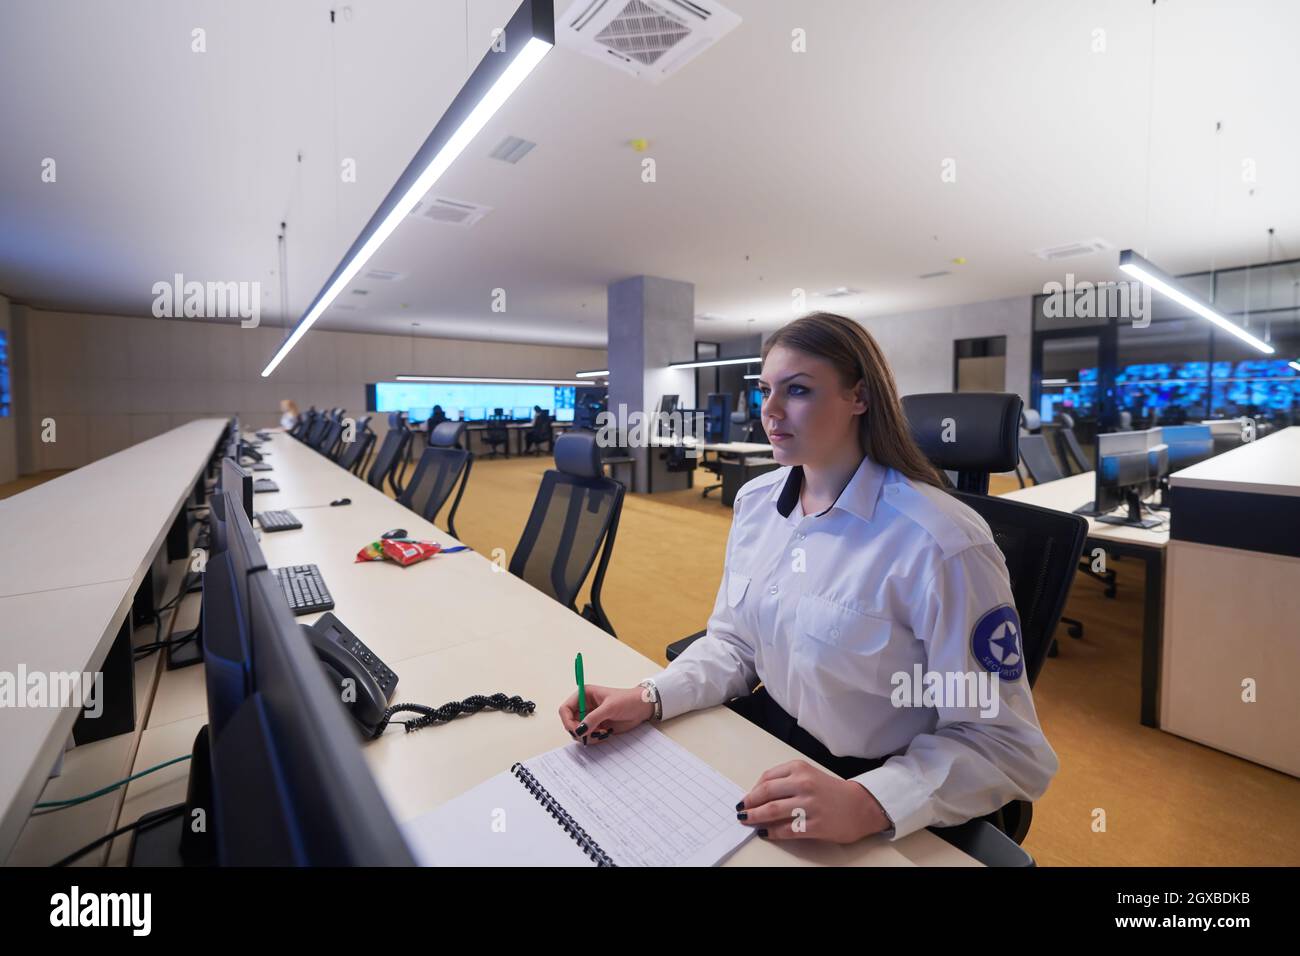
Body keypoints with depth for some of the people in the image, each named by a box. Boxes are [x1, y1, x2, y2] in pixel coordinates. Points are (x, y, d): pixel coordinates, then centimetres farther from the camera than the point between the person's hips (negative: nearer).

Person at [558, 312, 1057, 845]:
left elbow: (1004, 744, -17)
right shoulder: (756, 500, -3)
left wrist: (869, 804, -30)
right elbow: (733, 640, 4)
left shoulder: (940, 543, -23)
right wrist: (650, 698, -12)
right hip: (763, 736, 5)